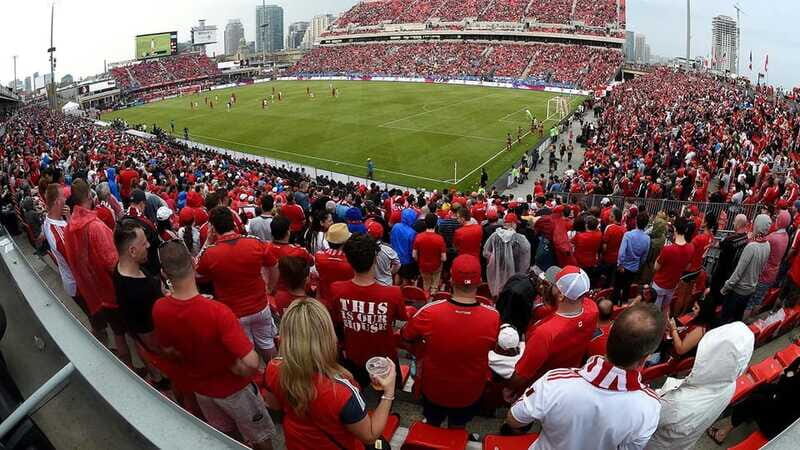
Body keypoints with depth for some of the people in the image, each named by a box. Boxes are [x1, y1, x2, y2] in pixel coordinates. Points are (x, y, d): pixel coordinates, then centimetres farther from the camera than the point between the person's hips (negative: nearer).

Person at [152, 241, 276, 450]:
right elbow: (251, 363, -39)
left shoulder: (159, 309, -20)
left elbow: (167, 351, -1)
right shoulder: (217, 311, -37)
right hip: (232, 388, -5)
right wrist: (234, 368, -19)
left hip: (199, 388, 5)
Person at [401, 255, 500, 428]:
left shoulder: (429, 312, -31)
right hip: (469, 392, 1)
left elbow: (406, 336, -9)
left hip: (434, 388, 0)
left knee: (432, 428, 29)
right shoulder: (493, 317, -29)